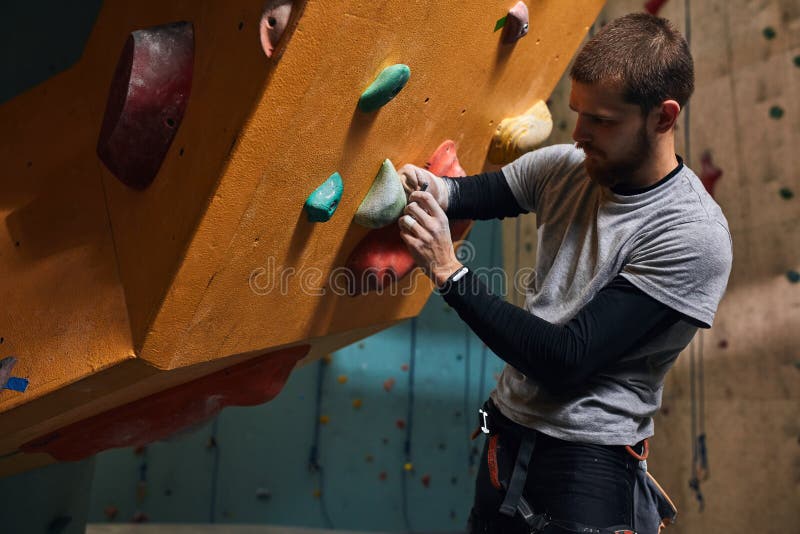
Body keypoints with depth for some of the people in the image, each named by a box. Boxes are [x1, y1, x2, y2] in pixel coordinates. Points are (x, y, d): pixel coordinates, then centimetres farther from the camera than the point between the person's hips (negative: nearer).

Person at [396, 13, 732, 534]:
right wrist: (433, 189, -13)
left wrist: (450, 272, -25)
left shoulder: (693, 236, -21)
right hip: (508, 422, 6)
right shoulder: (565, 166, -3)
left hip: (586, 460, -6)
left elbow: (566, 360, -24)